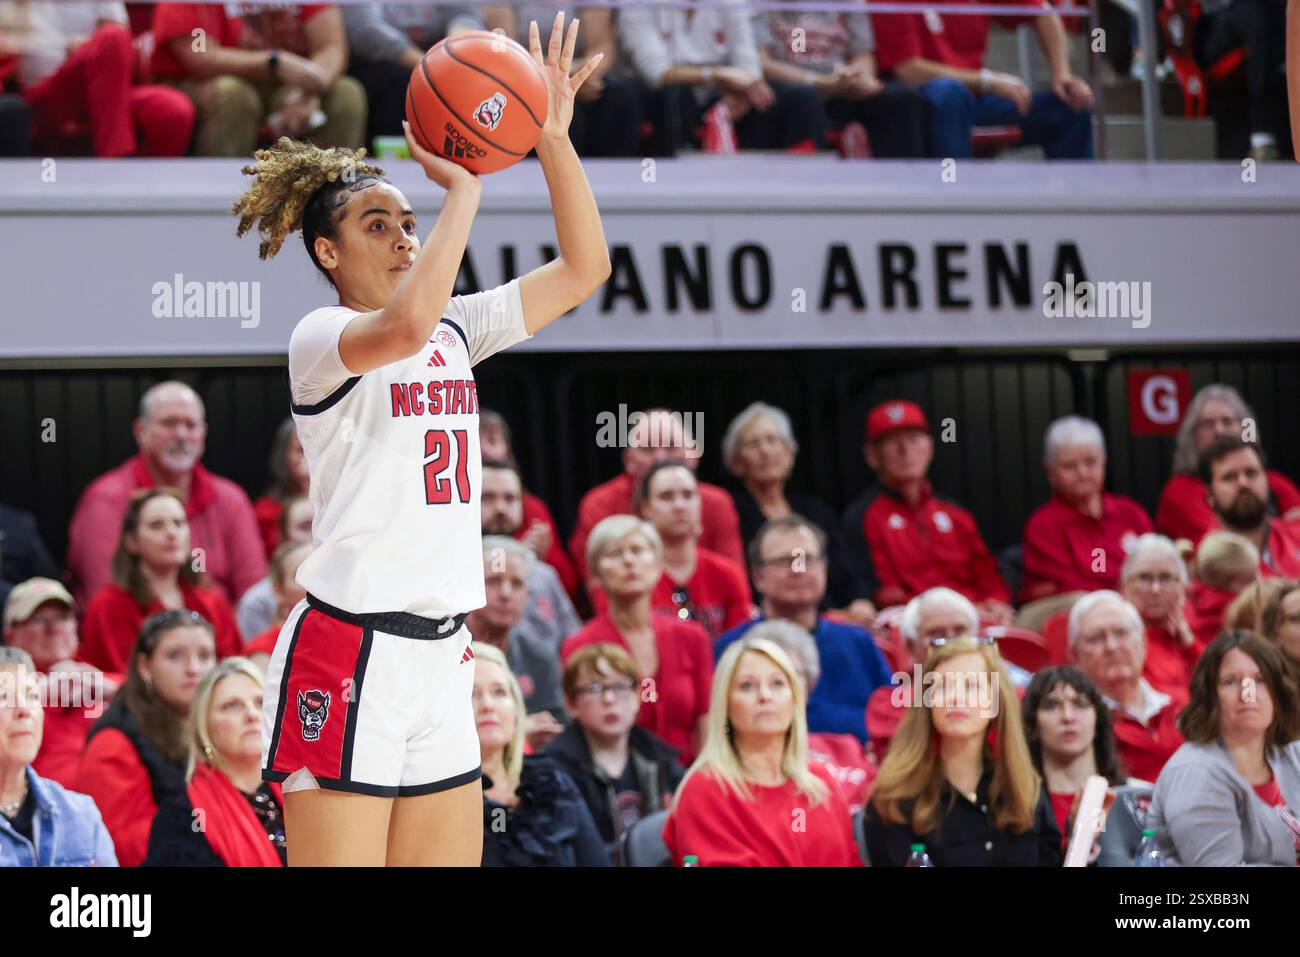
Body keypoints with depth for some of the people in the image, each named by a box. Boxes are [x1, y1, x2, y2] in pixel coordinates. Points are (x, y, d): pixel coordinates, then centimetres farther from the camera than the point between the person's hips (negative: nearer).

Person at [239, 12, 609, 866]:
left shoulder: (457, 330, 15)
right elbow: (405, 326, -28)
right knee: (341, 861, -9)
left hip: (441, 660, 7)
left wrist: (554, 139, 1)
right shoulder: (320, 338, -6)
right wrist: (465, 187, -20)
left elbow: (584, 266, 12)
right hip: (348, 657, -7)